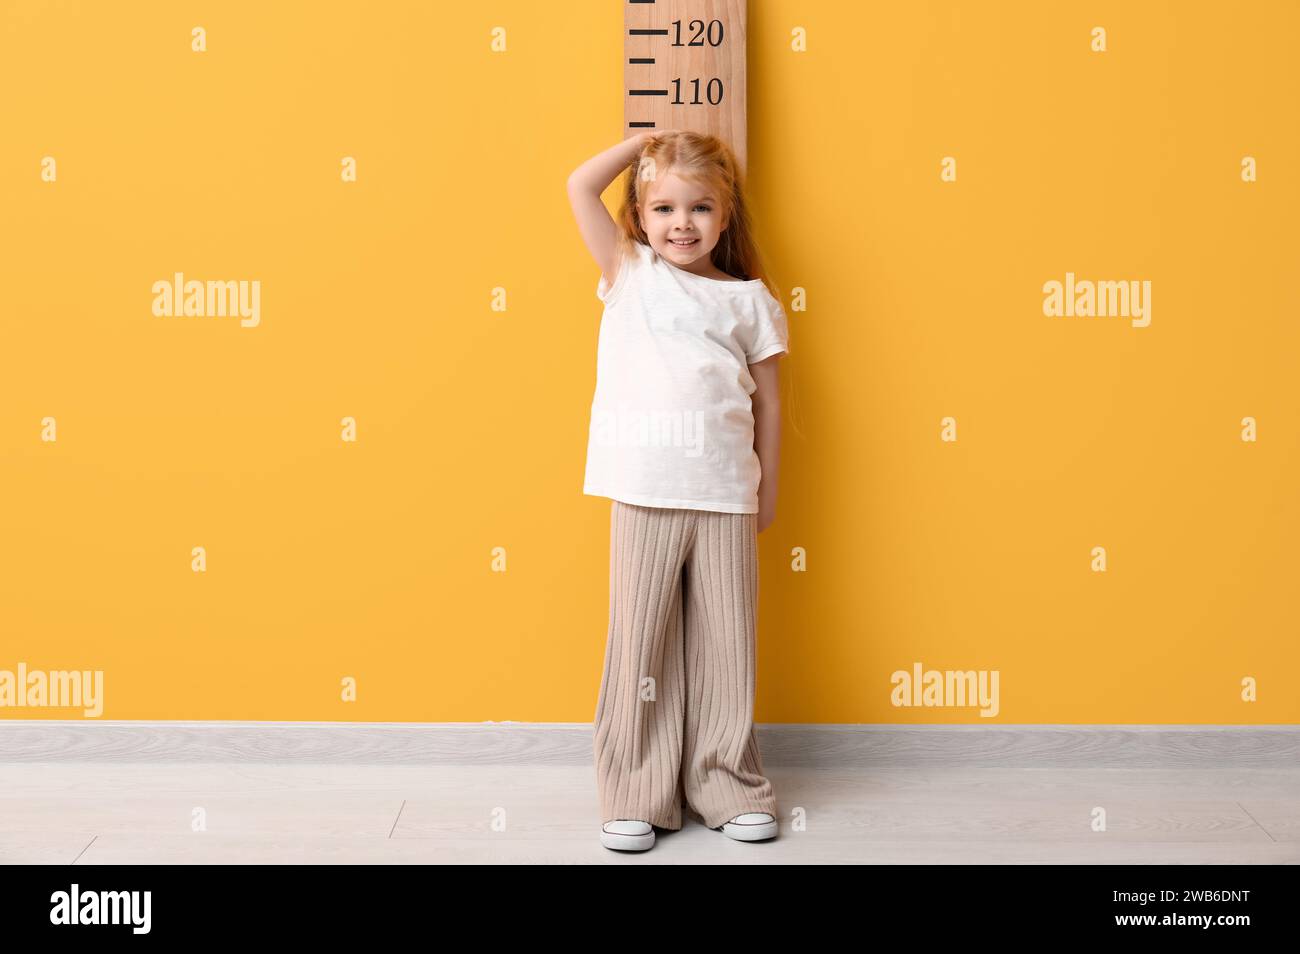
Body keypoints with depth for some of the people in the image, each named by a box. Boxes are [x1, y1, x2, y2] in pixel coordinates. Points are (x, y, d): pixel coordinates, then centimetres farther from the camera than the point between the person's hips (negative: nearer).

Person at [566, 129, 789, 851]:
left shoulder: (749, 299, 9)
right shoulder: (630, 275, 9)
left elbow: (768, 402, 12)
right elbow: (580, 186, 2)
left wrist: (766, 488, 12)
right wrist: (647, 140, 10)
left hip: (724, 496, 1)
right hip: (644, 494, -1)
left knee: (725, 643, 7)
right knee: (642, 642, 4)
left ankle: (728, 785, 22)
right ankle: (637, 796, 14)